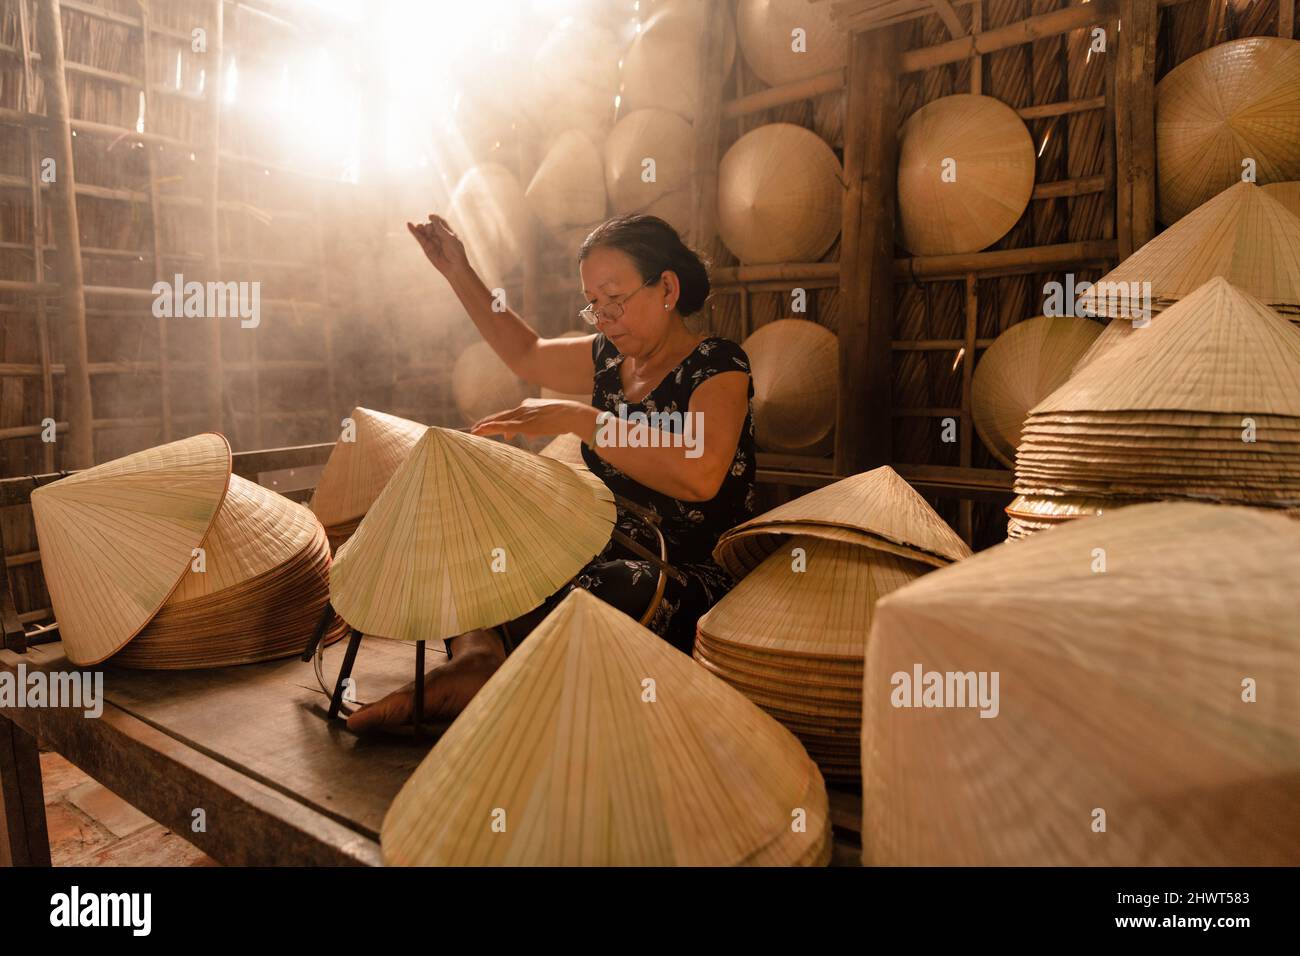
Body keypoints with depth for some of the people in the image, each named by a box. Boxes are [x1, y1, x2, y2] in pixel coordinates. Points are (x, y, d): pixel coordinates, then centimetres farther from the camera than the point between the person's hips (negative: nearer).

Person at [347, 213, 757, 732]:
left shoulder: (719, 365, -11)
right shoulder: (610, 359, 12)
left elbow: (699, 475, -30)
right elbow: (527, 354, 28)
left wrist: (578, 418, -29)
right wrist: (459, 273, 24)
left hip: (695, 579, -8)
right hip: (609, 555, 8)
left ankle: (473, 655, -13)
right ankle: (475, 649, -30)